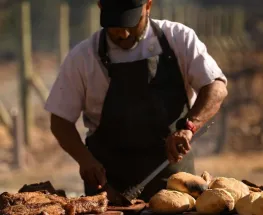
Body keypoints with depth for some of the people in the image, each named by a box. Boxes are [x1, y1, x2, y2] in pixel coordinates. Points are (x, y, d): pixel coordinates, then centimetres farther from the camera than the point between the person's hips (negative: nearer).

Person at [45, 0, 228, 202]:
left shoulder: (178, 39, -3)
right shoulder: (82, 57, -3)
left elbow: (216, 88, -9)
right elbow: (61, 120, 1)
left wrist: (188, 126, -26)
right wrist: (85, 159, -16)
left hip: (172, 169, 0)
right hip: (108, 176, 0)